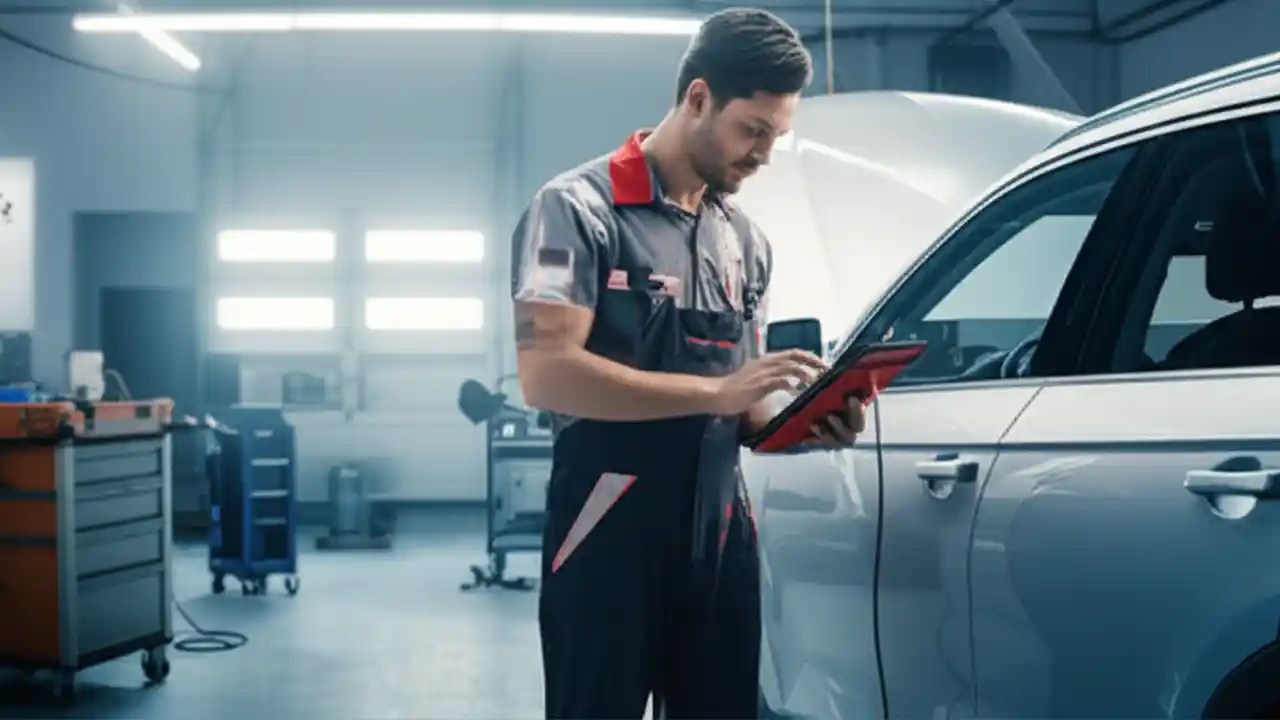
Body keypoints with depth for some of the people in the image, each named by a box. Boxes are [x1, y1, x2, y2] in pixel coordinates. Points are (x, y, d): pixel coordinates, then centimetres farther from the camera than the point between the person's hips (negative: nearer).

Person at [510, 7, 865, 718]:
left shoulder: (746, 240, 14)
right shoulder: (579, 208, -7)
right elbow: (547, 375, -19)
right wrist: (716, 392, -21)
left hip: (720, 535, 6)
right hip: (610, 537, -6)